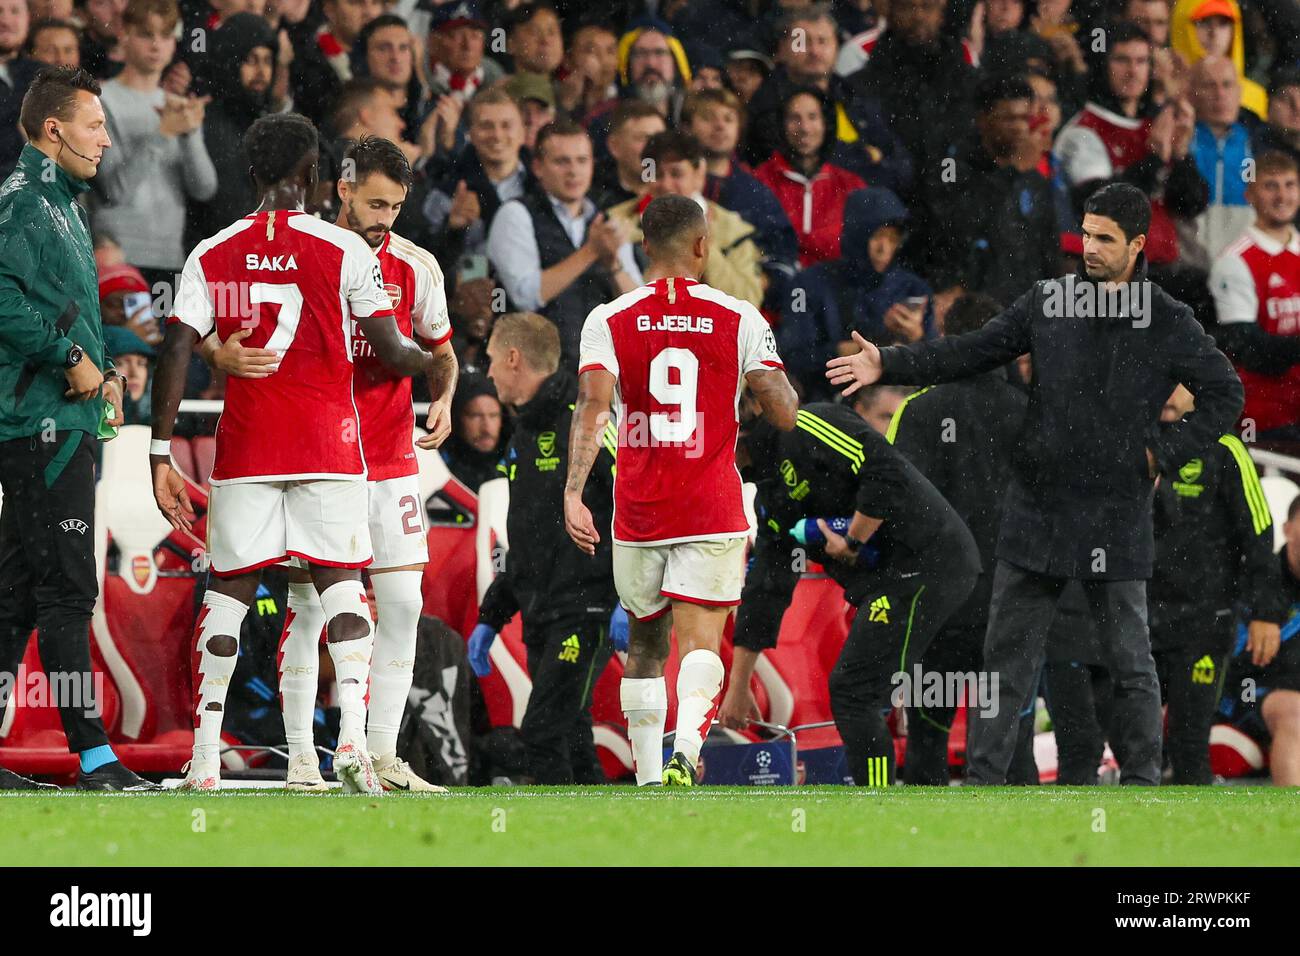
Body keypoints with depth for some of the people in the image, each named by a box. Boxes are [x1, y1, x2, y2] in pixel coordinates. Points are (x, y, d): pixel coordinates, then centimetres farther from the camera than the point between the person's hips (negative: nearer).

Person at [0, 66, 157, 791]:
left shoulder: (60, 203, 21)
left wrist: (102, 372, 16)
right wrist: (71, 357, -19)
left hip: (63, 424, 10)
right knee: (67, 589, -10)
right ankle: (94, 755, -11)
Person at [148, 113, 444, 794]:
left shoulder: (212, 255, 3)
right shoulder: (345, 250, -2)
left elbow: (176, 353, -2)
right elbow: (393, 353, -1)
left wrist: (161, 456, 1)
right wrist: (434, 362, 22)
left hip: (245, 449, 1)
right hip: (330, 448, -1)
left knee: (227, 592, 7)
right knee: (341, 586, 3)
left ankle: (203, 758, 5)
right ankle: (352, 738, -14)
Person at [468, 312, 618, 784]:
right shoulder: (524, 436, 20)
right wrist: (490, 618, 25)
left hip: (586, 614, -9)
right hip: (542, 620, 9)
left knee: (544, 733, -18)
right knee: (570, 747, 7)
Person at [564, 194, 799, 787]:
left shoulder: (609, 321, 0)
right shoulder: (739, 320, -1)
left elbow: (592, 408, -14)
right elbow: (785, 415, -3)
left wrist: (573, 494, -20)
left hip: (638, 512, 2)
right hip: (712, 510, -2)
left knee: (645, 645, 17)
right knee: (700, 643, -7)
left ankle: (648, 780, 20)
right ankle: (686, 750, -34)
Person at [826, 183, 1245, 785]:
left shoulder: (1168, 323, -2)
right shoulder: (1048, 302, 4)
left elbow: (1225, 395, 6)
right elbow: (972, 353, 7)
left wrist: (1166, 452, -2)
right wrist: (889, 365, -2)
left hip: (1116, 520, -3)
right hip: (1036, 511, 3)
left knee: (1130, 662, 4)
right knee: (1006, 658, 4)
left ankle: (1141, 784, 14)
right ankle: (982, 781, 8)